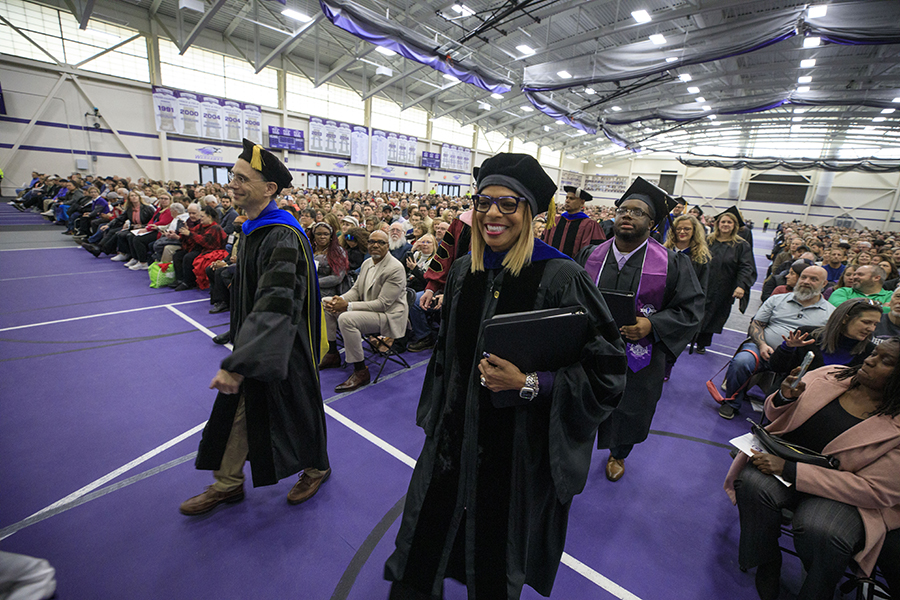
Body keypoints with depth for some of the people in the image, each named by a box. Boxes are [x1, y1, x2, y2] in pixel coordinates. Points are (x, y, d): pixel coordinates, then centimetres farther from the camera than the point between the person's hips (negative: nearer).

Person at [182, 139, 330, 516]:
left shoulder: (282, 236, -26)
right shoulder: (252, 228, 5)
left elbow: (274, 305, -34)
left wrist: (236, 363, -35)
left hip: (283, 348, -8)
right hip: (253, 342, 9)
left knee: (295, 410, 11)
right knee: (237, 410, 17)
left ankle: (317, 467, 37)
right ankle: (228, 483, 37)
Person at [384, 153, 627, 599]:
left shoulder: (560, 277, -18)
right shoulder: (463, 271, -1)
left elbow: (604, 367, -15)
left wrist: (529, 384, -27)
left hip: (522, 443, -4)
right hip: (458, 435, 5)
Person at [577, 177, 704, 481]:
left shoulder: (672, 264, -7)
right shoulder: (590, 256, 0)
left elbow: (690, 308, -7)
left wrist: (652, 325, -22)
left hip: (638, 358, -1)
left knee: (628, 409, 19)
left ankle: (618, 455, 50)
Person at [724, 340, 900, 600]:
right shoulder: (830, 376, -1)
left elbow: (875, 491, -17)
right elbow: (774, 415, 8)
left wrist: (789, 469, -25)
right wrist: (785, 397, -15)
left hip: (842, 492, -2)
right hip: (783, 459, 3)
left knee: (820, 532, -32)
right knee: (753, 483, -29)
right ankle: (767, 562, -1)